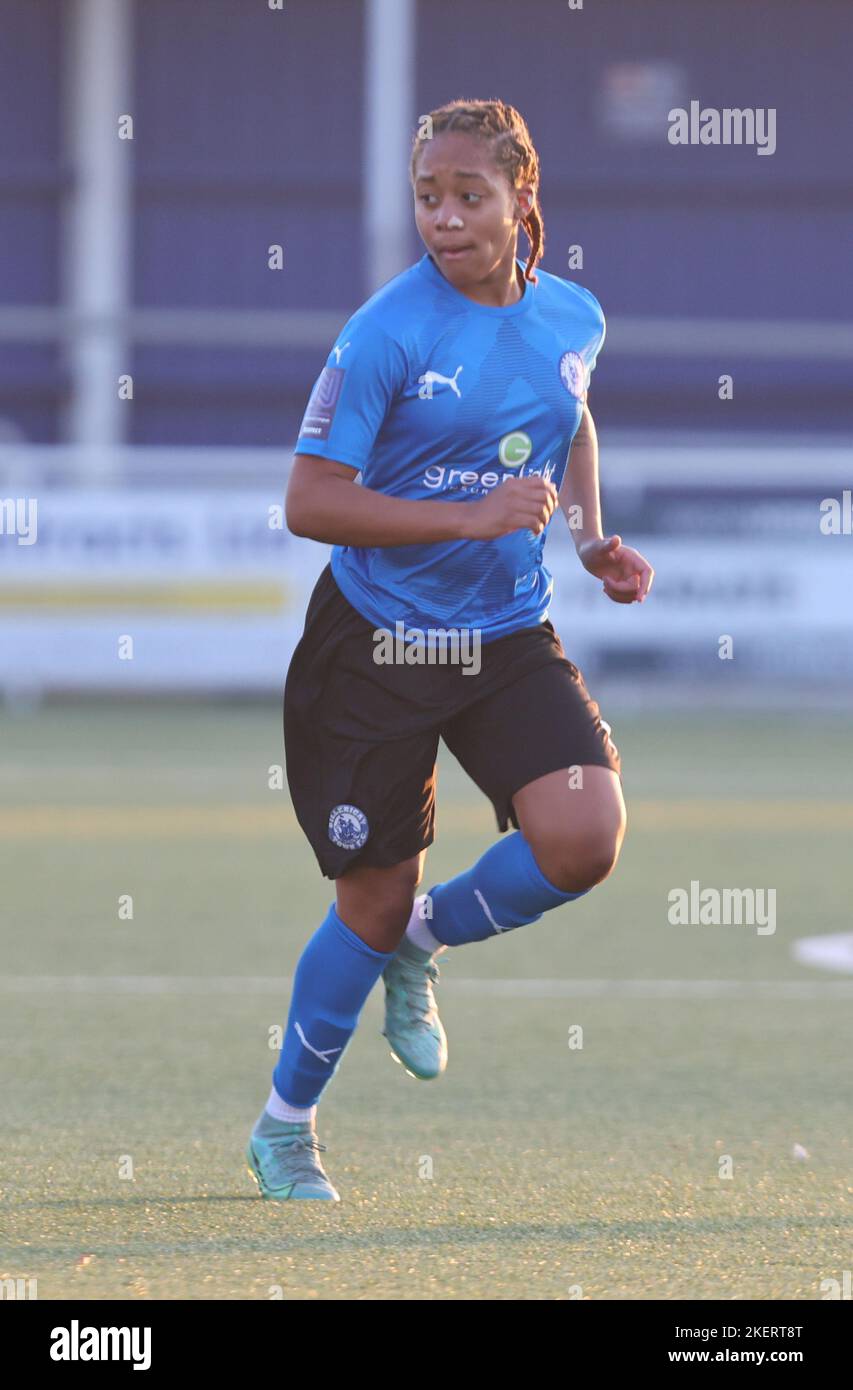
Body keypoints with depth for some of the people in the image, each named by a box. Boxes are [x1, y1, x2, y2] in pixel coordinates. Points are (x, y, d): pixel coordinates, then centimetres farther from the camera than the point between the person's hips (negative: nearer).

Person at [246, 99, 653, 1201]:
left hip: (509, 635, 4)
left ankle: (420, 944, 14)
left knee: (584, 840, -18)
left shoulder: (573, 317, -1)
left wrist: (595, 541, 8)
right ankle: (282, 1131, 27)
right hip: (377, 643, -4)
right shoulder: (387, 332, -18)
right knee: (372, 900, 3)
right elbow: (309, 503, -20)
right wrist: (472, 516, -26)